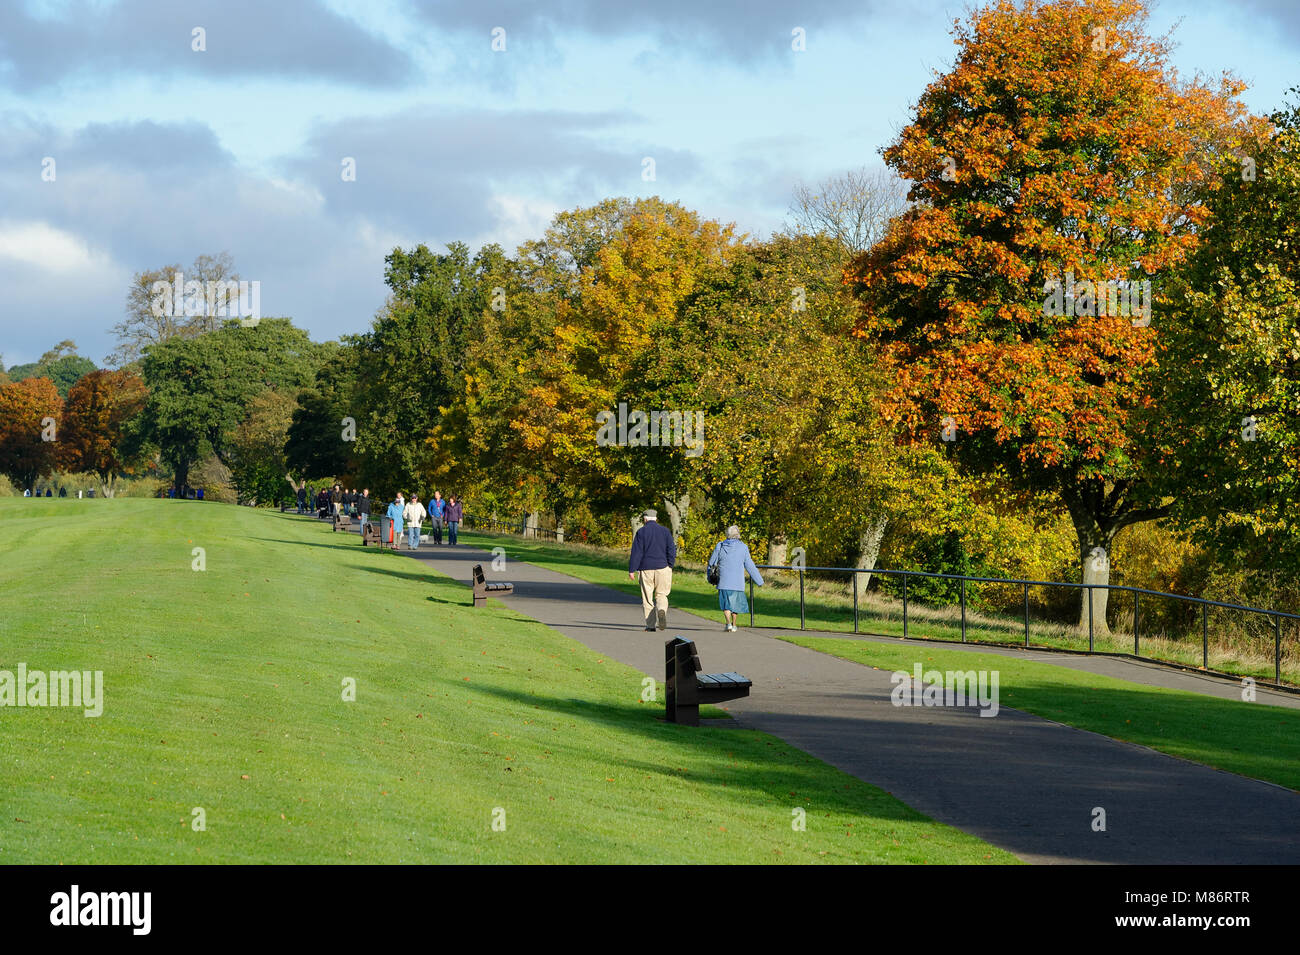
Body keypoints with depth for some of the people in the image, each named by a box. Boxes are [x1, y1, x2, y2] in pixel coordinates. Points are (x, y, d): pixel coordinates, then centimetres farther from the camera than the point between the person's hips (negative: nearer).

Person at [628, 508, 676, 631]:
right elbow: (672, 550, 0)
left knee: (647, 598, 6)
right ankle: (662, 610, -21)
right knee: (661, 595, 10)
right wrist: (670, 566, 6)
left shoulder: (641, 532, -1)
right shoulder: (665, 531, 5)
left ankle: (650, 624, 3)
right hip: (662, 567, 2)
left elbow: (636, 552, -5)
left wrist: (631, 570, -3)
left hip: (646, 568, -2)